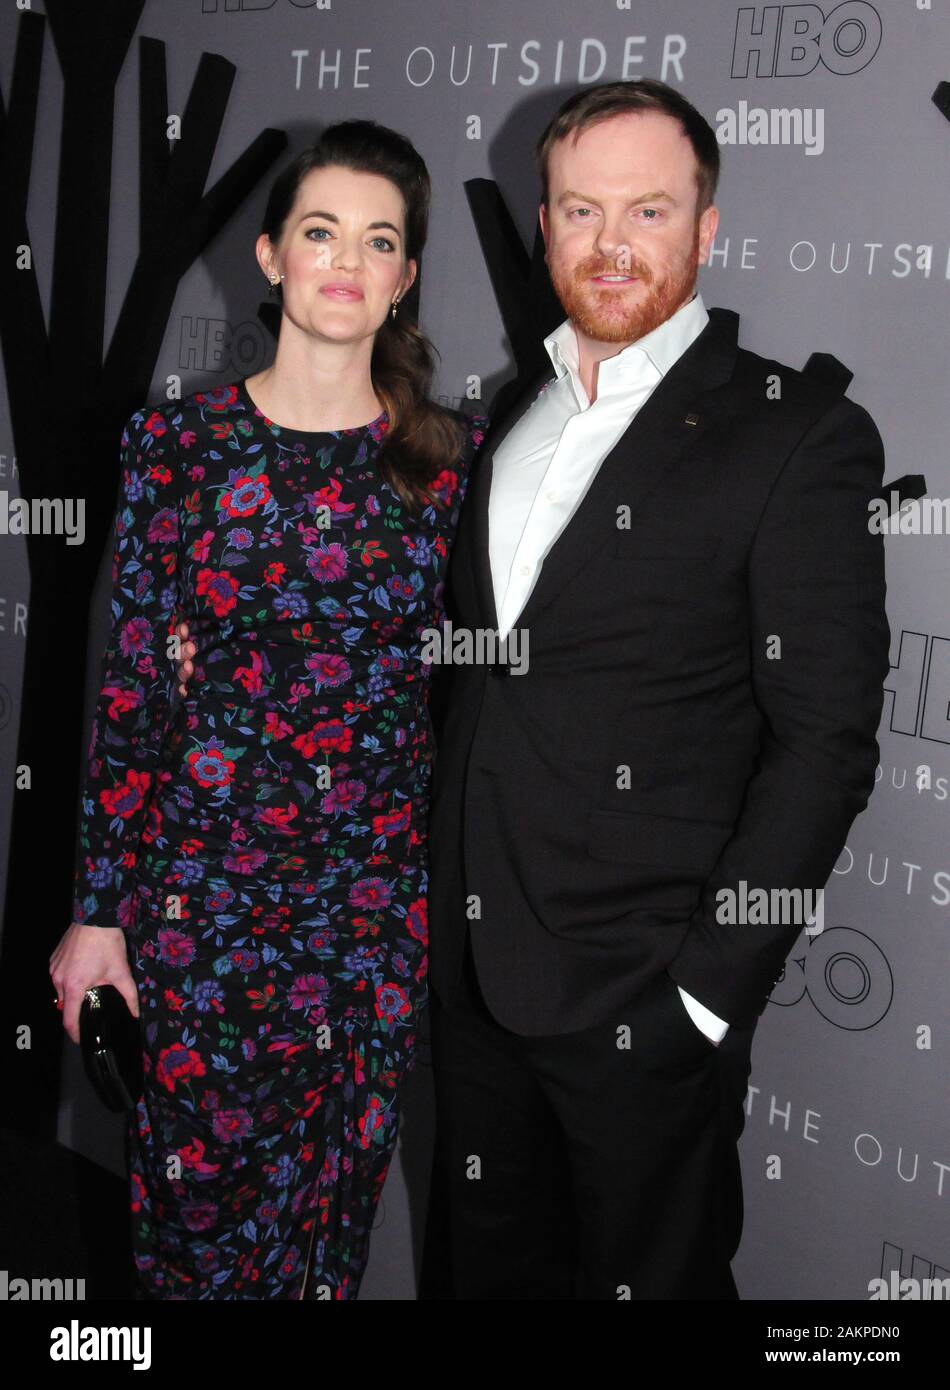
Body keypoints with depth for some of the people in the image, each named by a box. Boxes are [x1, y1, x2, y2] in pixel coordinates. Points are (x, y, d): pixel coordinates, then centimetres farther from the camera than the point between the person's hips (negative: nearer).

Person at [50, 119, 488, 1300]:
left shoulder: (453, 453, 0)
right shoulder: (176, 441, -3)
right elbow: (130, 688, -2)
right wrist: (97, 912, -2)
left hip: (383, 891, 1)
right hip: (205, 881, -1)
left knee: (340, 1185, 14)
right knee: (200, 1179, 10)